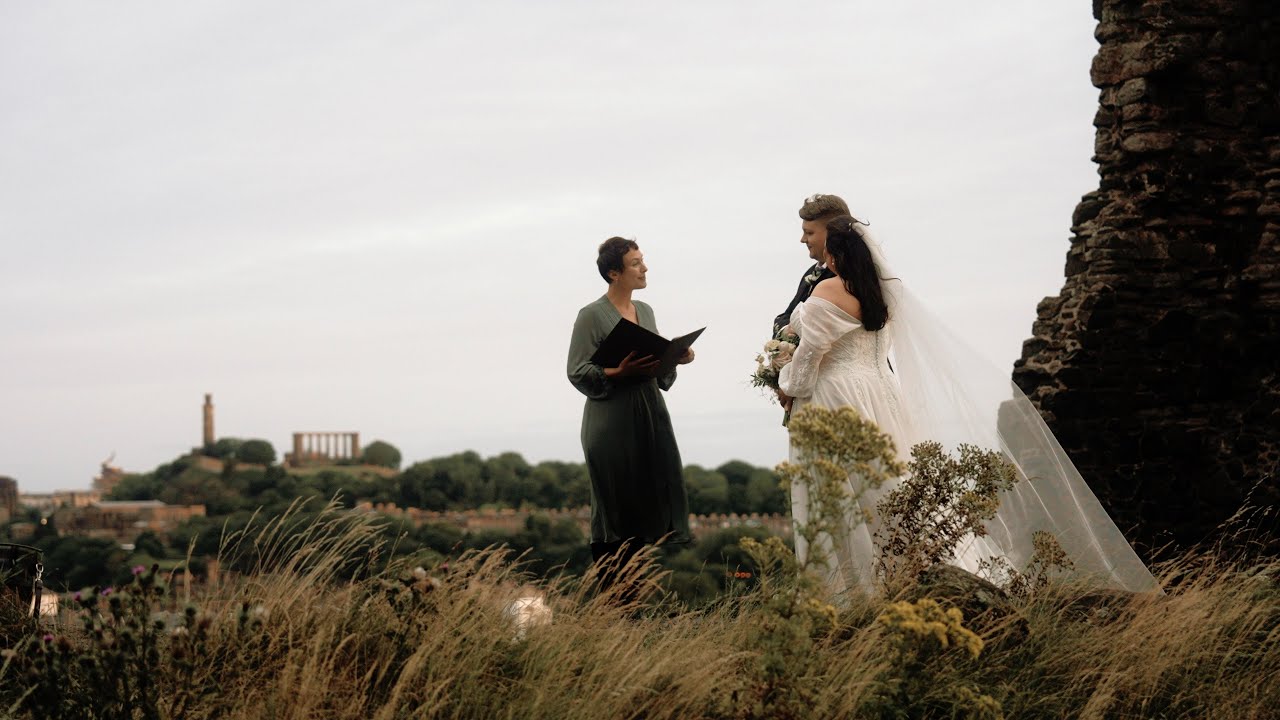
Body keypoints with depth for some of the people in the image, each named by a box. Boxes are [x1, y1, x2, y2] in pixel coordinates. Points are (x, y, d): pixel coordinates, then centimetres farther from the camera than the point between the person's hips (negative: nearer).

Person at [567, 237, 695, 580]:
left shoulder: (645, 311, 14)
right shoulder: (592, 316, -8)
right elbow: (578, 372, -11)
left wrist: (676, 358, 0)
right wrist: (618, 372, -24)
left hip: (650, 416, 7)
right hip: (612, 421, -7)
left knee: (643, 503, 6)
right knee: (614, 507, -5)